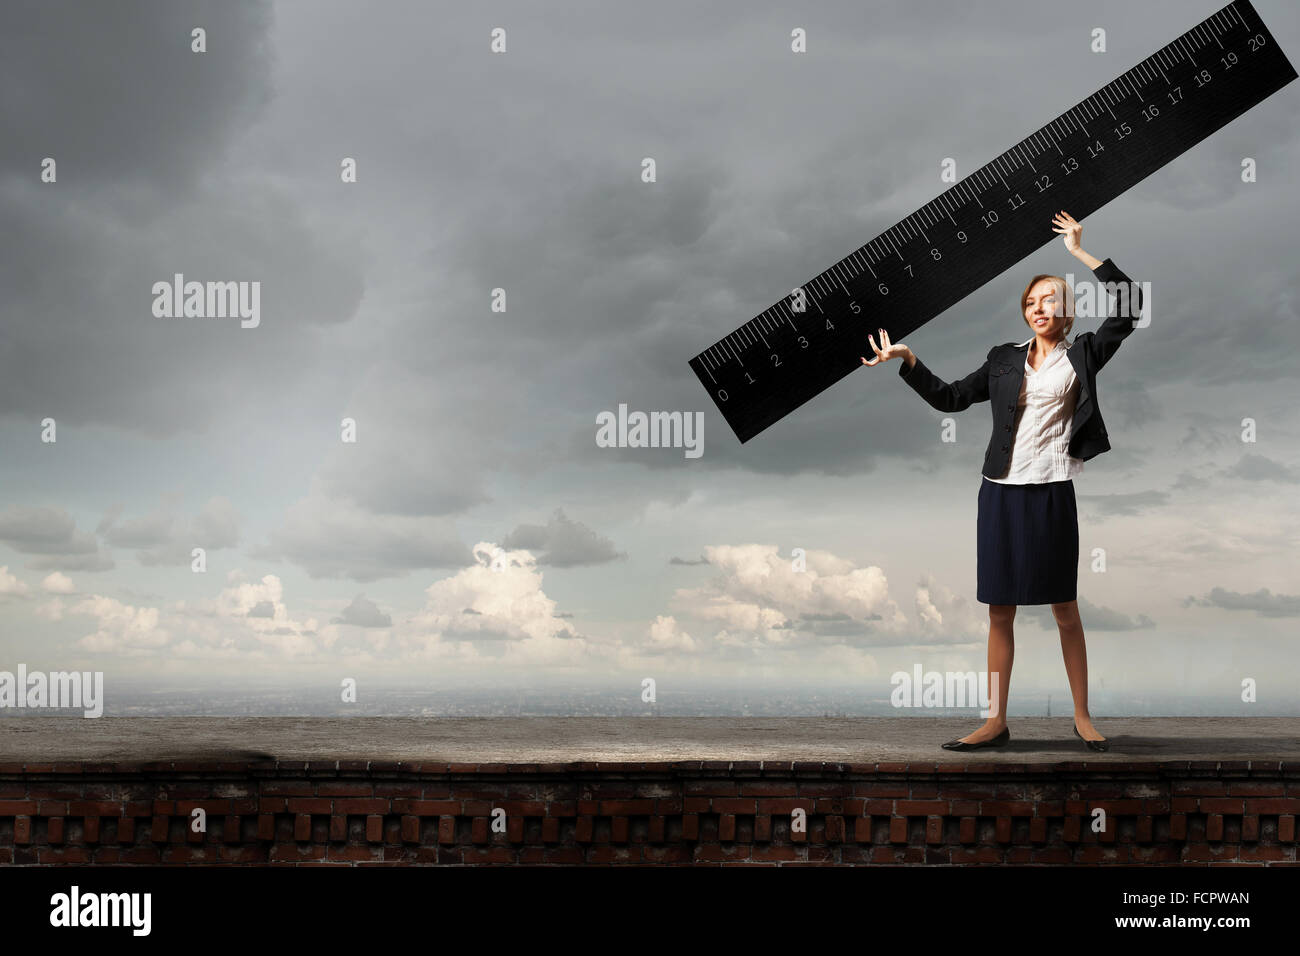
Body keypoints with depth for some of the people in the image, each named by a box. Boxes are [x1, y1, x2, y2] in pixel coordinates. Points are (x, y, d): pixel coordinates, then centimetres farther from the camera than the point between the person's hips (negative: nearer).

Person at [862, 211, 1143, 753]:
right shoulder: (1004, 361, 13)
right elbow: (950, 398, 17)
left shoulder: (1080, 357, 5)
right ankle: (996, 722, 13)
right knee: (1000, 611, 6)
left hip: (1051, 493, -3)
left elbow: (1130, 305, -3)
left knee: (1065, 610, 5)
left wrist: (1081, 254, -3)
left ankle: (1082, 717, 17)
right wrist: (907, 359, 9)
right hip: (1002, 493, 3)